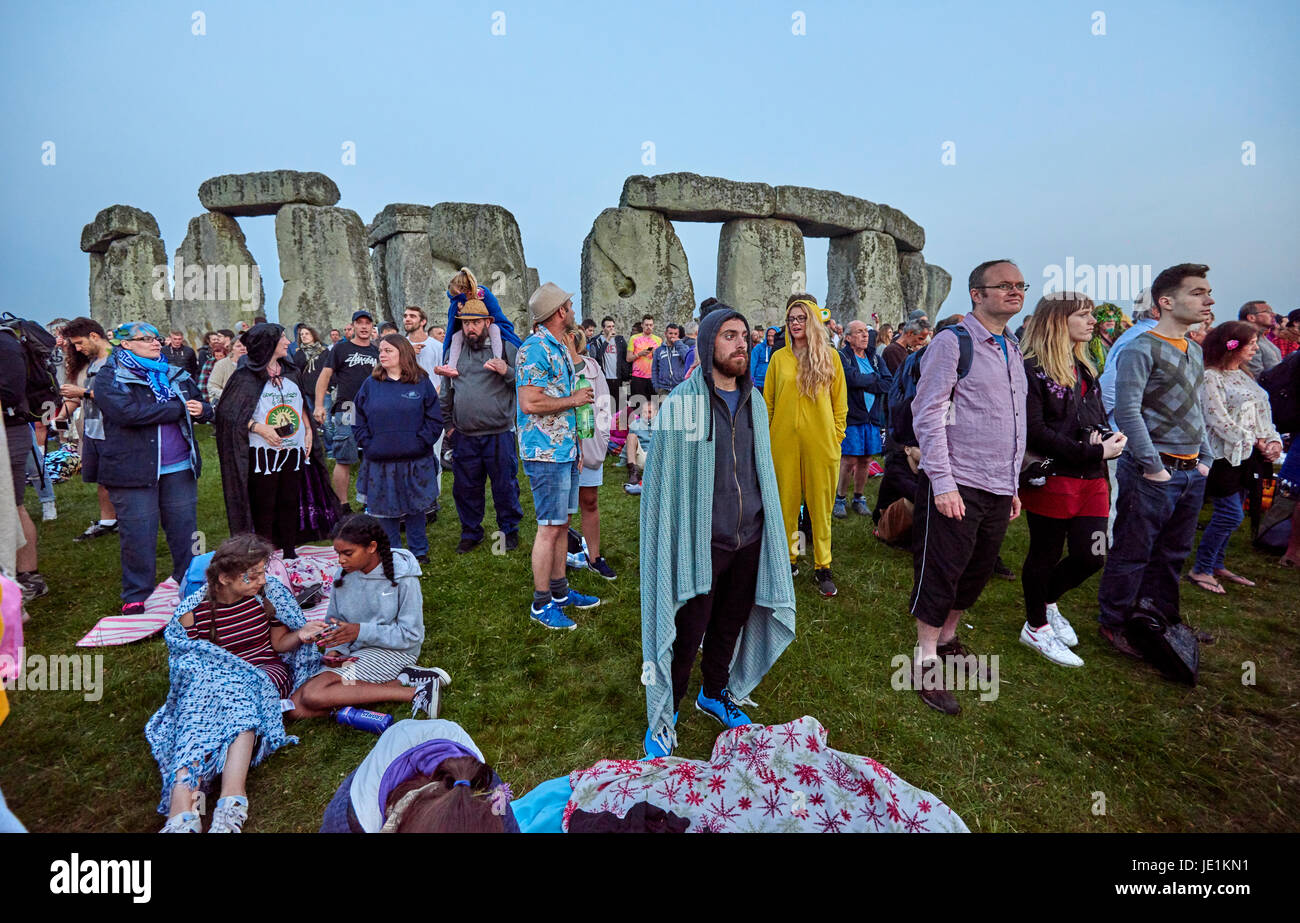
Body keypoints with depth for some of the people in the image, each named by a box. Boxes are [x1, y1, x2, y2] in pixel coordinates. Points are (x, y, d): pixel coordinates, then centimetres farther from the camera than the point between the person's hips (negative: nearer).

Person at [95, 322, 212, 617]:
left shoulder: (175, 374, 13)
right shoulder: (109, 377, -2)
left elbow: (204, 407, 18)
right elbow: (127, 412, -20)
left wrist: (201, 410, -7)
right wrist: (179, 409, -12)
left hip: (180, 469, 4)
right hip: (134, 469, -4)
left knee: (185, 530, 10)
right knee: (138, 536, 3)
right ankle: (136, 598, 18)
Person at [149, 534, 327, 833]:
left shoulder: (270, 592, -1)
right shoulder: (192, 612, -5)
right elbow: (186, 663, 2)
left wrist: (300, 635, -13)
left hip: (266, 671, 0)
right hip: (213, 676, 0)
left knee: (240, 690, -33)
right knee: (200, 698, -33)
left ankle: (232, 799, -48)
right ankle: (182, 813, -48)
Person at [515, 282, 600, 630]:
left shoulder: (561, 348, 17)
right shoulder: (535, 349, -13)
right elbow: (530, 403, -22)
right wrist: (574, 399, -11)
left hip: (565, 450, 9)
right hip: (546, 453, -9)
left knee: (562, 524, 14)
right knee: (550, 528, -4)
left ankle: (560, 591, 26)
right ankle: (541, 604, 8)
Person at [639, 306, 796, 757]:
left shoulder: (754, 402, 7)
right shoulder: (682, 401, -11)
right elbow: (664, 477, -9)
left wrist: (771, 528, 14)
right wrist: (675, 542, -11)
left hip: (749, 538, 6)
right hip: (701, 543, -5)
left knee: (731, 625, 19)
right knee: (687, 634, 3)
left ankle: (715, 693, 43)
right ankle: (663, 717, 25)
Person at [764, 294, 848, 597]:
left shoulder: (829, 356, 3)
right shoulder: (779, 358, 7)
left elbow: (840, 402, 6)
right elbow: (768, 402, 9)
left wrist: (837, 436, 1)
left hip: (820, 442, -1)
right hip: (783, 441, 1)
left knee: (820, 504, 5)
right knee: (786, 502, 7)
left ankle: (822, 566, 15)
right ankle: (789, 559, 22)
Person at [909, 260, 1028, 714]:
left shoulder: (1013, 350, 16)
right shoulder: (953, 342, -8)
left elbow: (1015, 424, 21)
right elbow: (928, 415, -14)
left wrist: (1013, 484, 18)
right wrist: (942, 482, -19)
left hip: (999, 489, 8)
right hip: (956, 487, -8)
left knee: (976, 574, 17)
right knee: (940, 574, 0)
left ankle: (947, 639, 36)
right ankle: (926, 664, 14)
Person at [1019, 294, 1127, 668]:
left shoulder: (1085, 369, 16)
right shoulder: (1032, 370, -11)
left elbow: (1100, 420, 19)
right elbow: (1034, 431, -18)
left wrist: (1107, 441, -5)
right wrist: (1092, 452, -17)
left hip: (1091, 480, 7)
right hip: (1052, 479, -7)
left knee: (1092, 556, 6)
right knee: (1045, 556, 7)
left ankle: (1046, 601, 34)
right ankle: (1036, 627, 26)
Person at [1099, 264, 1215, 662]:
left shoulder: (1195, 352, 15)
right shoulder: (1141, 350, -12)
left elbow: (1196, 409, 21)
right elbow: (1127, 411, -19)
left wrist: (1205, 459, 13)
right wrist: (1153, 467, -17)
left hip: (1191, 472, 8)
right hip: (1154, 473, -8)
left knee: (1173, 553, 17)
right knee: (1133, 553, 1)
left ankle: (1160, 618, 32)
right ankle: (1114, 623, 15)